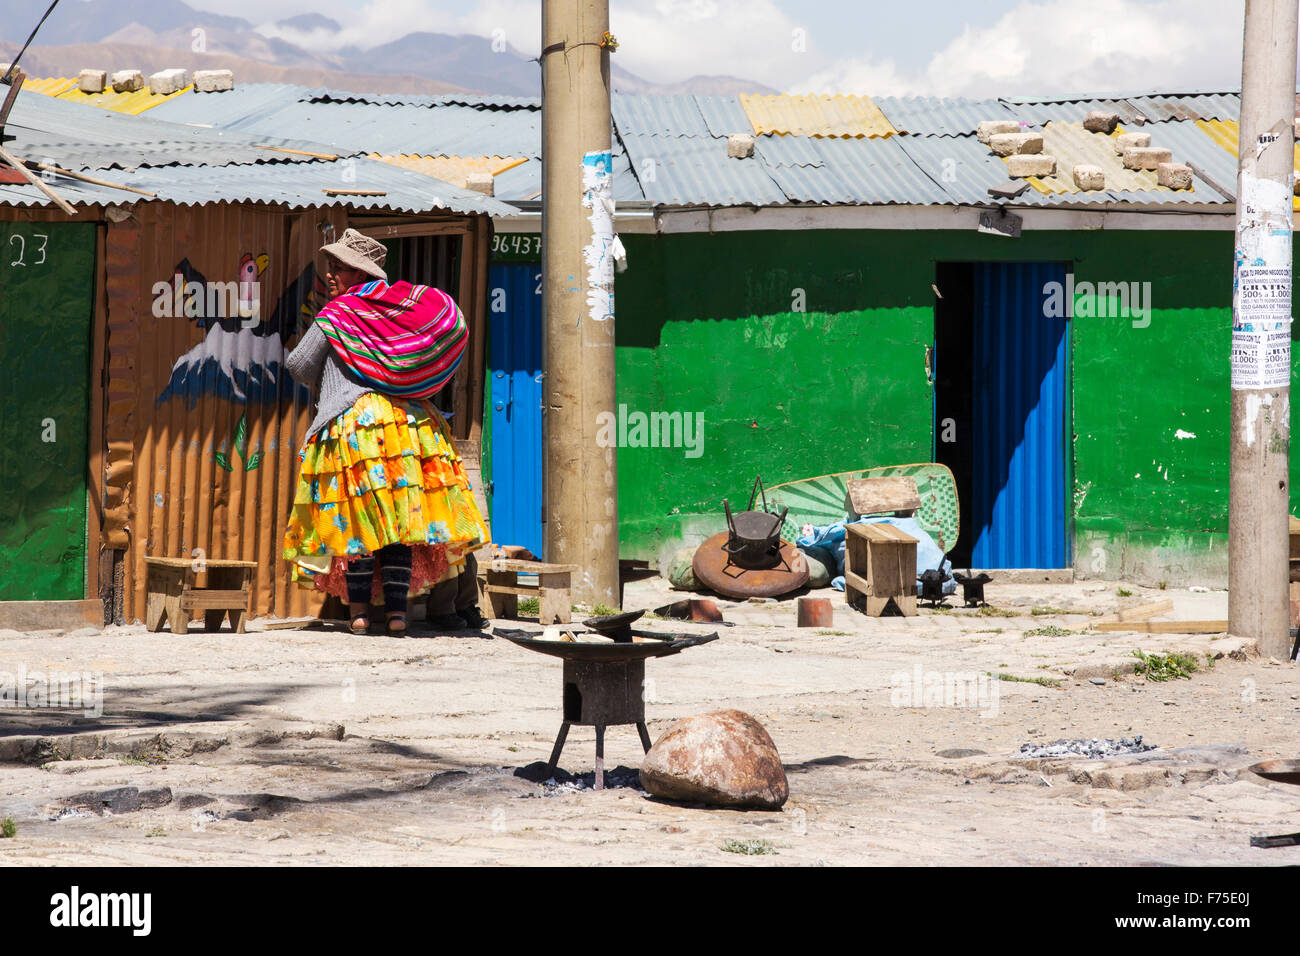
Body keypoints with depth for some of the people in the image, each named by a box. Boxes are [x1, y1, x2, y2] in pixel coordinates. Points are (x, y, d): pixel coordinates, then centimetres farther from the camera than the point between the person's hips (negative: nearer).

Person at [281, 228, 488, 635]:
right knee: (401, 518, 4)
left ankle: (359, 608, -3)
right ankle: (396, 609, 0)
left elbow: (299, 366, 4)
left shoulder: (336, 314, -2)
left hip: (351, 422, -4)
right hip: (407, 421, 4)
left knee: (356, 515, 0)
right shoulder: (400, 306, 11)